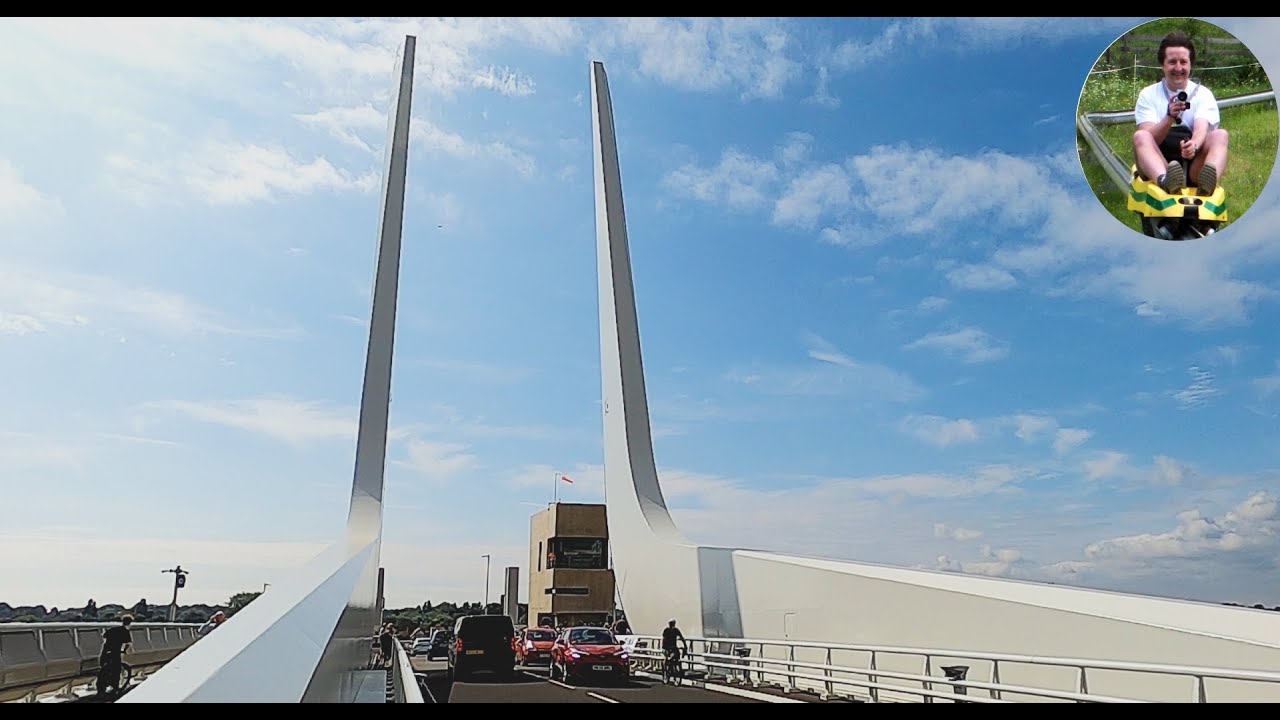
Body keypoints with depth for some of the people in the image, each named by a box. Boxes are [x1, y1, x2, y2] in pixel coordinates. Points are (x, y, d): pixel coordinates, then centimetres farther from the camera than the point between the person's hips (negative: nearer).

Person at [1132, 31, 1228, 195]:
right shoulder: (1148, 95, 6)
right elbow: (1148, 140, -8)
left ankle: (1208, 182, -52)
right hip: (1158, 168, -1)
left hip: (1194, 167, 1)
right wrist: (1170, 117, -28)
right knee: (1140, 136, -27)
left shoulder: (1203, 94, 9)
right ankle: (1165, 180, -56)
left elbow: (1201, 130, -11)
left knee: (1220, 135, -23)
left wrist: (1193, 146, -36)